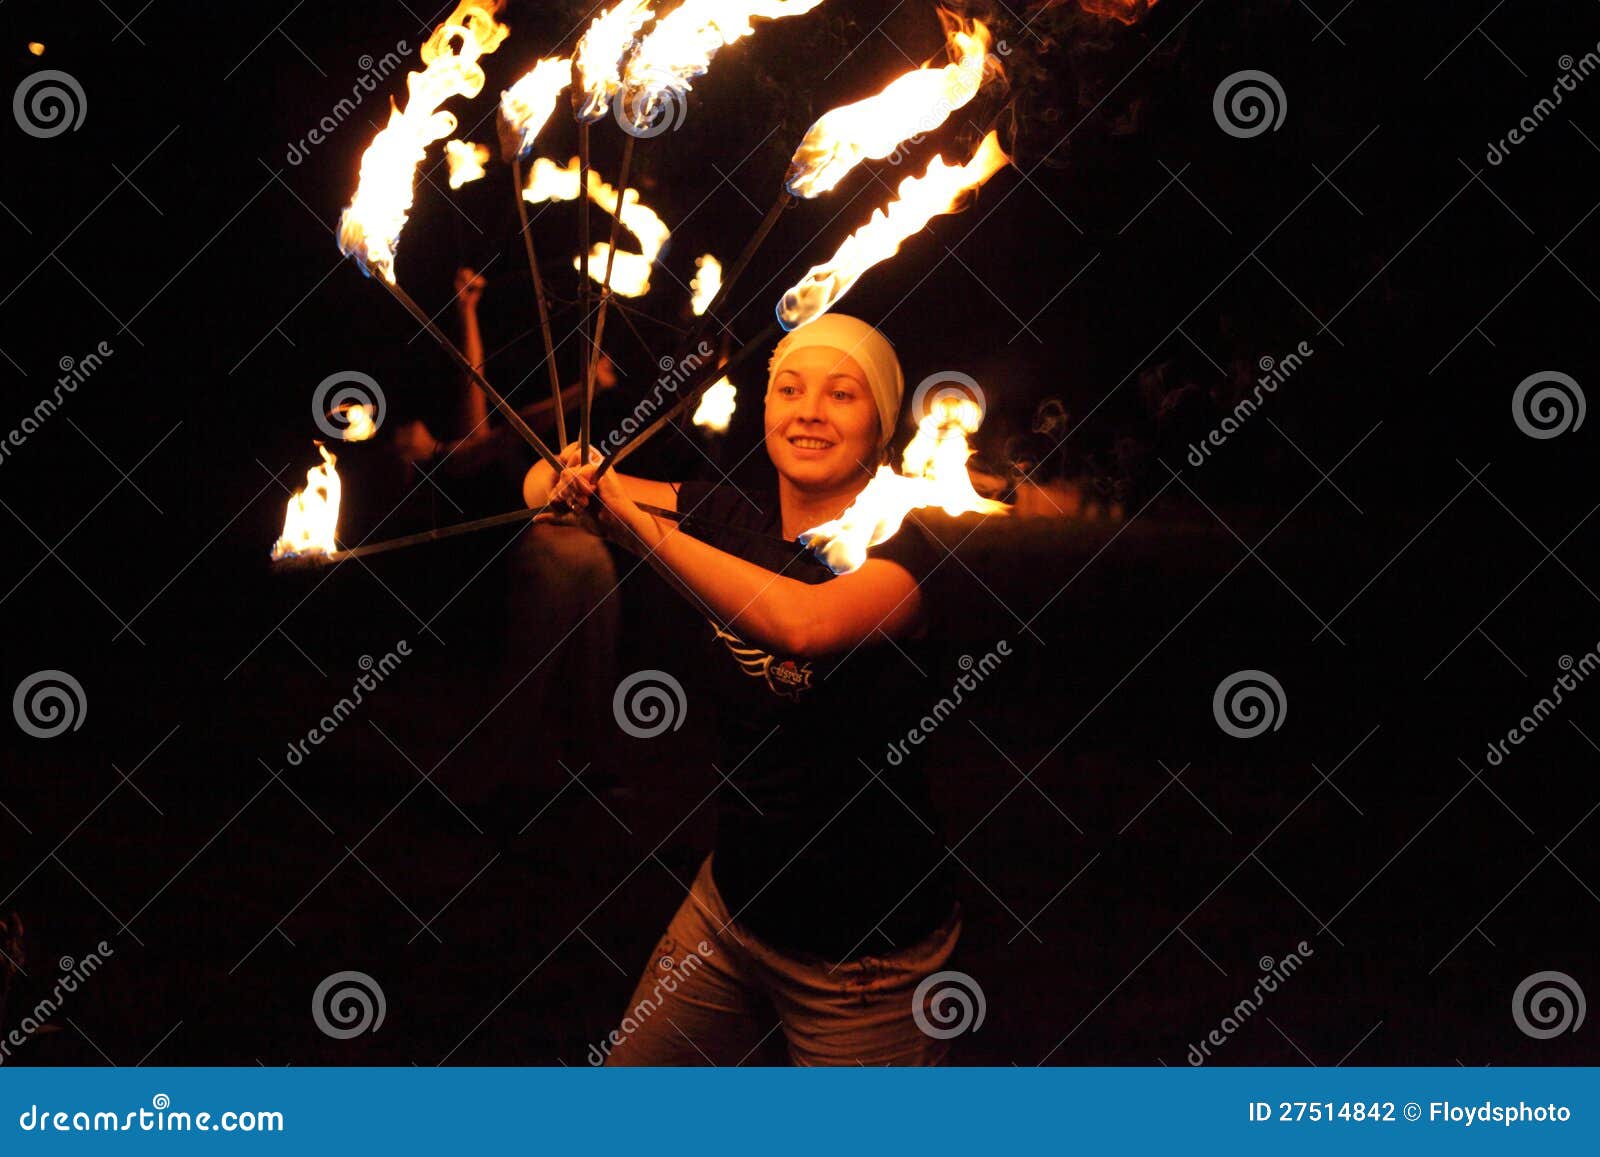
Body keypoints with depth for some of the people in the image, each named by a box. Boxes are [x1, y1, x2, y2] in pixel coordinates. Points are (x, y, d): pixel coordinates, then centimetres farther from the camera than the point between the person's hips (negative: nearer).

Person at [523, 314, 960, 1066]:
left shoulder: (899, 552, -17)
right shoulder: (734, 518, -1)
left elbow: (804, 623, -39)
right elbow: (548, 483, 6)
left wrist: (636, 521, -34)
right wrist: (563, 485, -19)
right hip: (734, 905, 6)